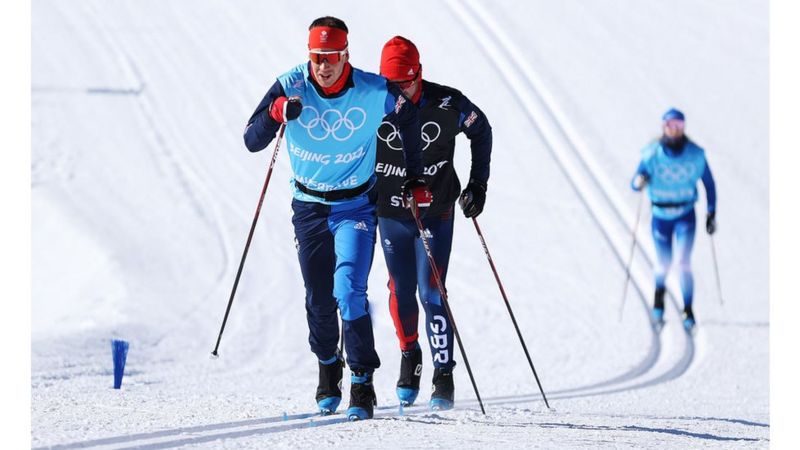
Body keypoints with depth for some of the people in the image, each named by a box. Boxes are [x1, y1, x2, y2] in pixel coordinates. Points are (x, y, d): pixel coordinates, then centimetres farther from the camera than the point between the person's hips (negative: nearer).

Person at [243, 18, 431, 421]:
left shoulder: (375, 93, -16)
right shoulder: (290, 87, -13)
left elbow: (408, 122, 6)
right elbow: (251, 142, -14)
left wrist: (415, 179, 8)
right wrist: (275, 115, -34)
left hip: (356, 208, -2)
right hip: (309, 207, 2)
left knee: (349, 292, -18)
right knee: (319, 299, 10)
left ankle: (363, 384, -11)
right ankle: (328, 368, 36)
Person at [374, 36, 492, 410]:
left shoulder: (446, 105, -16)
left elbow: (481, 131, 5)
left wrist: (478, 183, 2)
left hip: (435, 213, -2)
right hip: (390, 214, 2)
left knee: (431, 292, -9)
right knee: (401, 291, 9)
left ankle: (444, 378, -5)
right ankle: (409, 357, 33)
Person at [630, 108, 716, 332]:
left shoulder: (696, 155, -7)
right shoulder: (652, 154, -9)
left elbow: (709, 184, 5)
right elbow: (635, 183, -8)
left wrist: (712, 213, 3)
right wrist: (639, 182, -32)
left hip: (685, 215, -1)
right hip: (660, 216, 1)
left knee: (684, 263, -14)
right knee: (663, 265, 10)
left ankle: (688, 313, -5)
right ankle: (659, 299, 41)